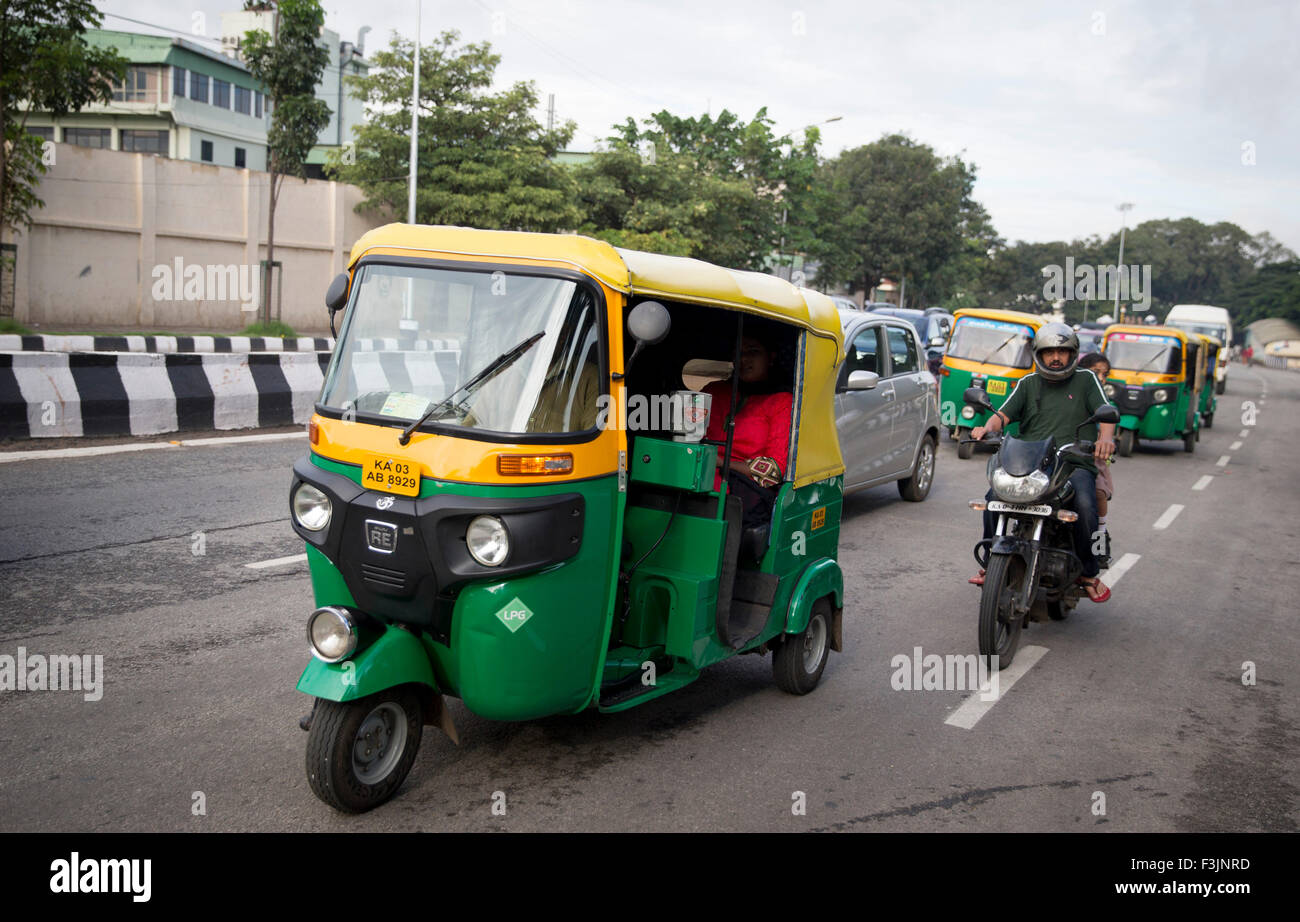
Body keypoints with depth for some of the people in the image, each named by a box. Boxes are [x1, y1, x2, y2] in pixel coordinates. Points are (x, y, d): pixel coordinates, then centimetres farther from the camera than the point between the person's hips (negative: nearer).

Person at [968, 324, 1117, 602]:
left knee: (1085, 505, -32)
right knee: (994, 496, -24)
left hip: (1075, 464, -2)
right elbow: (1004, 414, 8)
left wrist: (1106, 436, -23)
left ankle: (1089, 573, -12)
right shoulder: (1028, 383, 19)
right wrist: (987, 427, -16)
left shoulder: (1085, 380, 14)